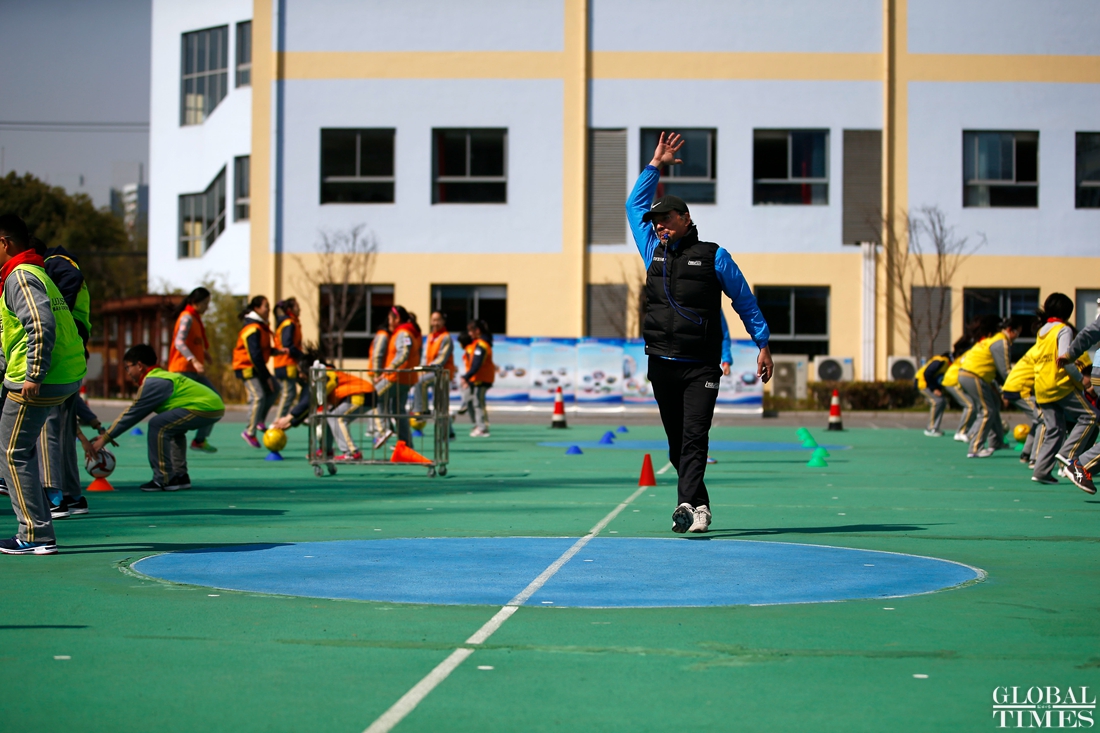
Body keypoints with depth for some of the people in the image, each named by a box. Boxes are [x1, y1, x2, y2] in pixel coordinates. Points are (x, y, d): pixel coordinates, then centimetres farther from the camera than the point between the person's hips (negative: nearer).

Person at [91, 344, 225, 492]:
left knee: (158, 425, -11)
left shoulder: (153, 383, -9)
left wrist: (106, 438, -1)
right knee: (173, 428, 29)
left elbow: (133, 414, -7)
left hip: (204, 407, -10)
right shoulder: (161, 376, 20)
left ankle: (164, 480, -7)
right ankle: (180, 476, 27)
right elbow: (133, 411, 23)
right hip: (215, 405, 10)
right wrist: (108, 434, 22)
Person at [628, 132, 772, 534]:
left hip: (702, 365, -4)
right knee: (676, 441, 6)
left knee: (694, 436, -15)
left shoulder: (714, 256, 3)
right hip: (661, 362, 4)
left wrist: (763, 344, 6)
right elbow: (635, 204, 25)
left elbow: (745, 301, 8)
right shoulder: (653, 252, 14)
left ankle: (687, 505, -25)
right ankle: (700, 505, 16)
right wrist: (655, 165, 23)